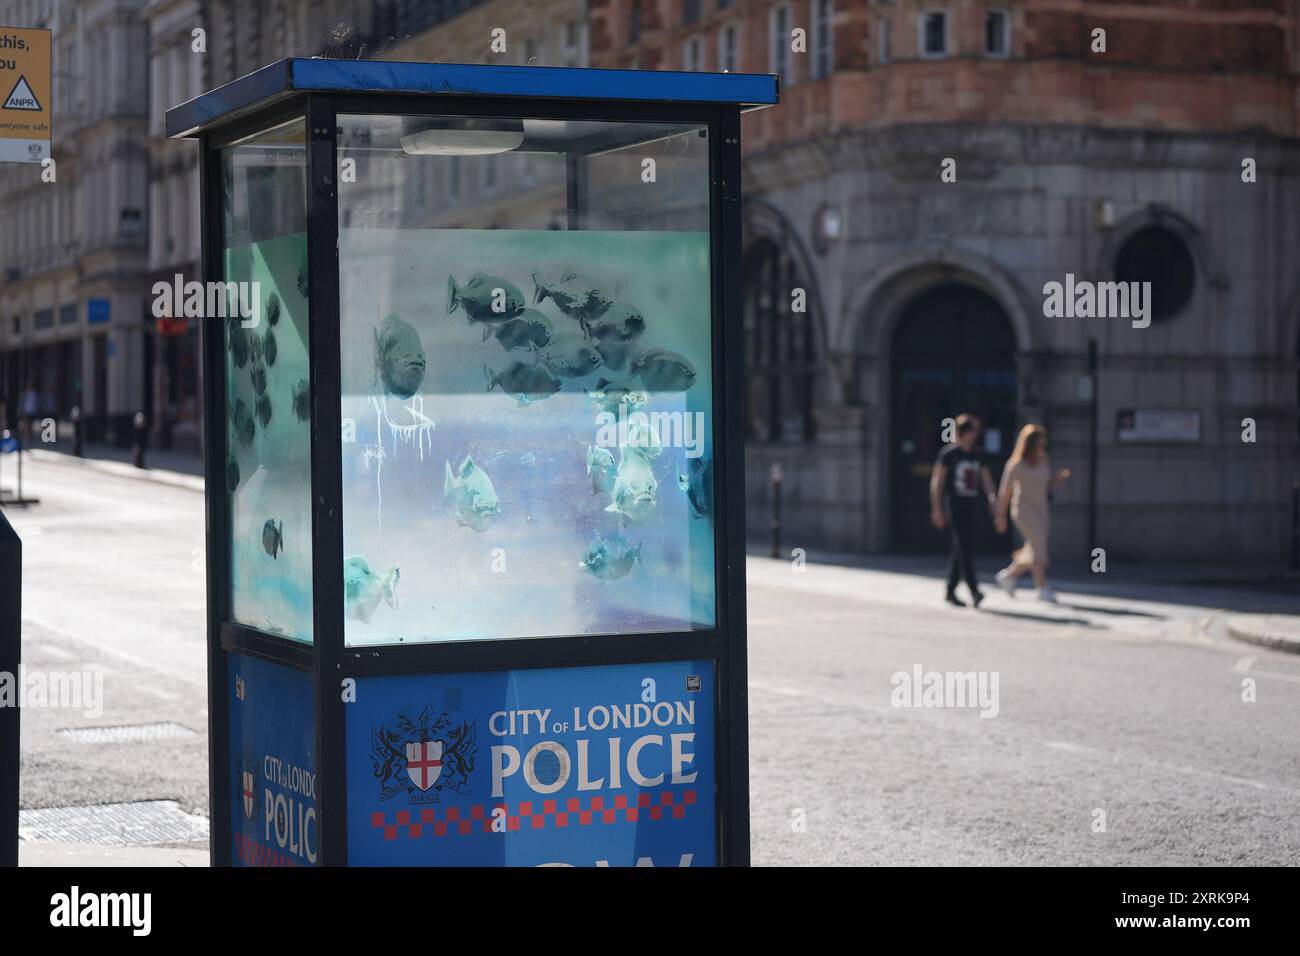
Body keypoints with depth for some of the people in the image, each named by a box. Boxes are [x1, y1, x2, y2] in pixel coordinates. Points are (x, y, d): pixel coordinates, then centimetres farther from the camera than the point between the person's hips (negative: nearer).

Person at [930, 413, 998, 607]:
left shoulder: (977, 456, 14)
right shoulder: (949, 453, -4)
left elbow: (987, 480, 8)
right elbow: (937, 481, -5)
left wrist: (993, 501, -9)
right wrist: (936, 509, -11)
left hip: (969, 507, 6)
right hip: (952, 505, -6)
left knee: (960, 549, 8)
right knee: (963, 547, -14)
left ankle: (950, 591, 15)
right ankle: (974, 591, -21)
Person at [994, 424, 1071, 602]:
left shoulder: (1042, 460, 6)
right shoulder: (1017, 464, -12)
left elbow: (1048, 485, 13)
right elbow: (1005, 491, -7)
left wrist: (1061, 476, -7)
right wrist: (1000, 516, -5)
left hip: (1040, 509, 7)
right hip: (1023, 509, -7)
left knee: (1034, 553, 10)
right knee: (1039, 547, -17)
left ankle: (1008, 575, 31)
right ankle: (1043, 589, -12)